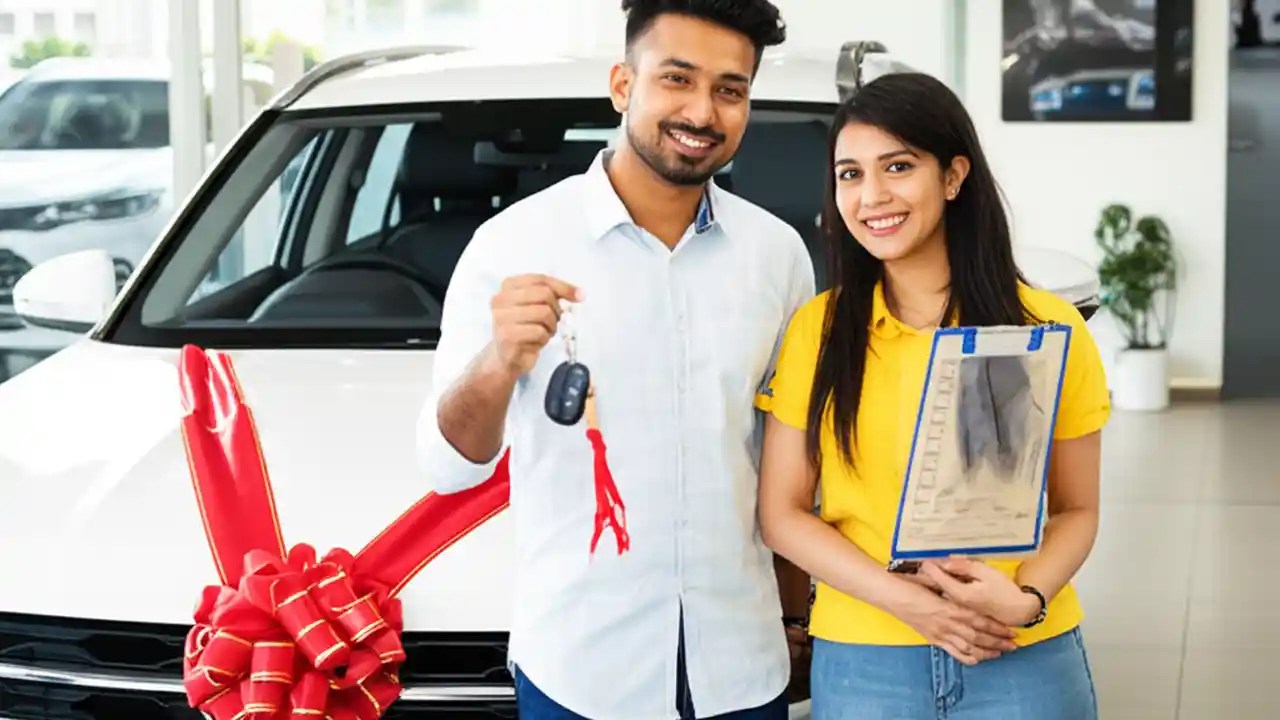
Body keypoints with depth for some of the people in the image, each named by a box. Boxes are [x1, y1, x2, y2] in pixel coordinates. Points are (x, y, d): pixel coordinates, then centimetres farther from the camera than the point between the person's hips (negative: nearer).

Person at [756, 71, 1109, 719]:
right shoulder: (813, 331, -1)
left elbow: (1076, 511, 5)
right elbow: (782, 513, 0)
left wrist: (1025, 600, -14)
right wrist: (904, 598, -13)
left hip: (1027, 660, 0)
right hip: (861, 662, 0)